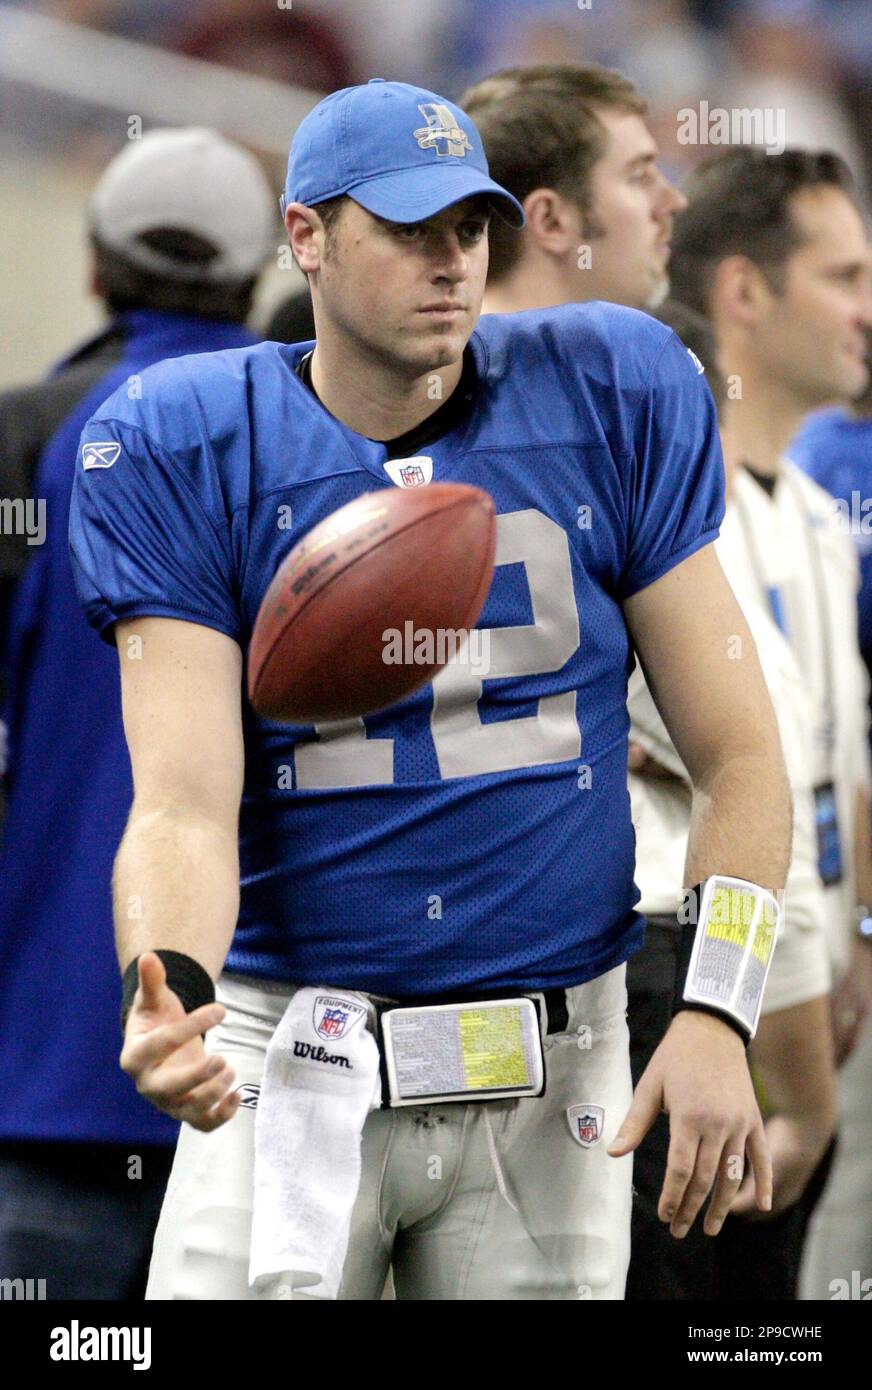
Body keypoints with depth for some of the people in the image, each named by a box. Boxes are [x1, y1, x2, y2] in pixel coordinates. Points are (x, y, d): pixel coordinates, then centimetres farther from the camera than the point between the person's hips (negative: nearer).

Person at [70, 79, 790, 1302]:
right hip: (289, 1053, -1)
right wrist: (169, 991, -35)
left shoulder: (610, 399, 0)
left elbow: (737, 756, 2)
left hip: (552, 1072, 2)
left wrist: (716, 1015, -12)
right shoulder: (185, 454, -4)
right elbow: (184, 802, -13)